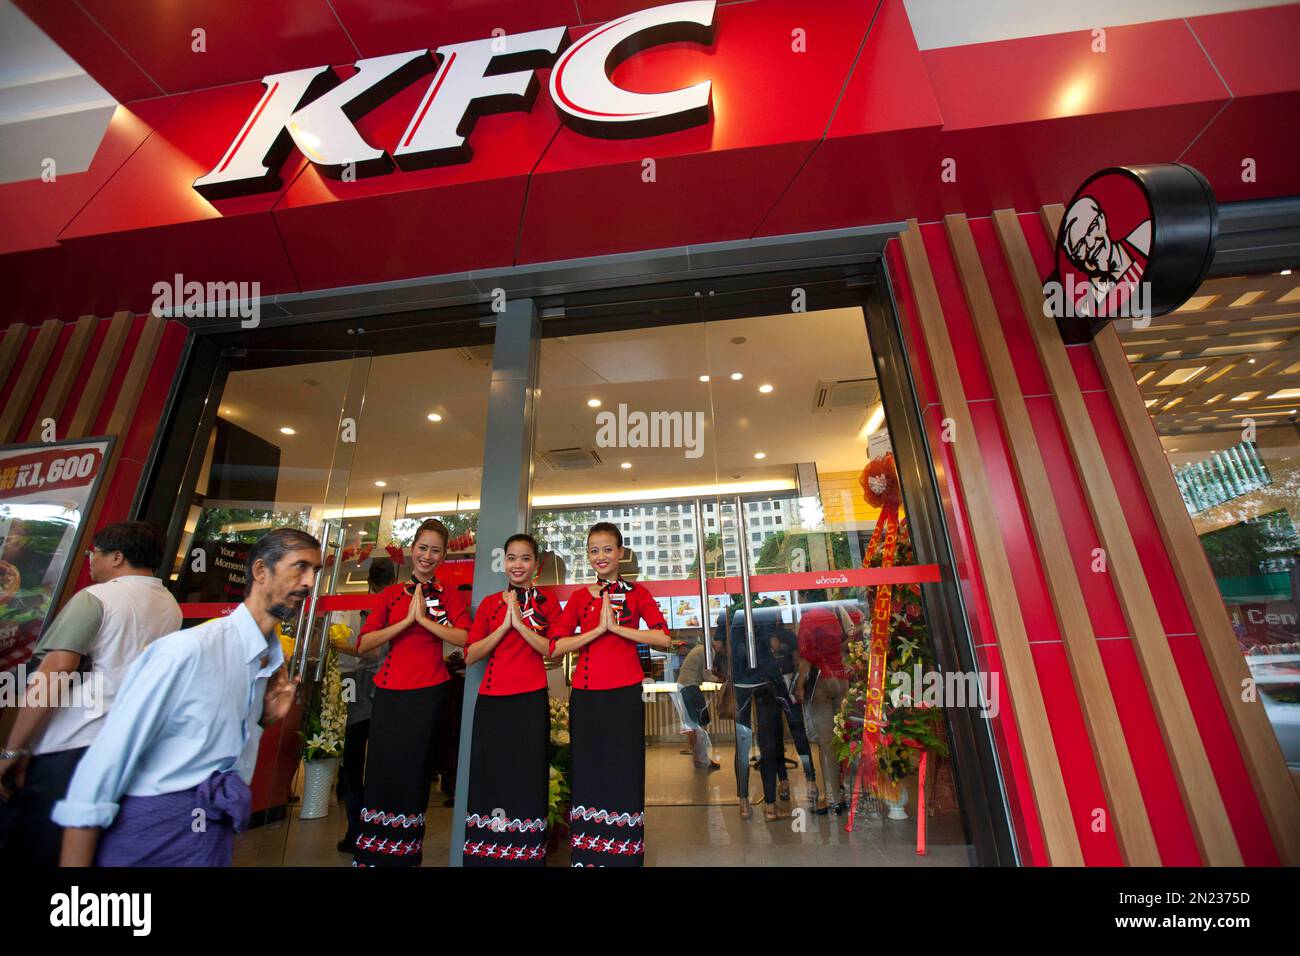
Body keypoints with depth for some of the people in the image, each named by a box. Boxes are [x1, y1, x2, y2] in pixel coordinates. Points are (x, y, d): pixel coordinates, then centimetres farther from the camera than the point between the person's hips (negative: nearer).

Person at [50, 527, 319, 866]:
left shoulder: (269, 661, 3)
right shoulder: (189, 649, -21)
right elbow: (107, 759, -18)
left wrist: (265, 718, -3)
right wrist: (74, 862, -17)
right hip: (153, 835, -7)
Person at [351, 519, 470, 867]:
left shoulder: (450, 595, 1)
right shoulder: (391, 593, 6)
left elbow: (463, 638, -14)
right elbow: (364, 643, -4)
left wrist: (423, 619, -18)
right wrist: (407, 620, -14)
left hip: (429, 693, -2)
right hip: (390, 694, 2)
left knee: (413, 772, 8)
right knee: (382, 769, 8)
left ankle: (405, 854, 27)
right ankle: (371, 854, 29)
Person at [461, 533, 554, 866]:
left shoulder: (546, 604, 3)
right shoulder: (489, 604, 9)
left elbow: (553, 651, -10)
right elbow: (470, 656, -1)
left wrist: (520, 623, -15)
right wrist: (505, 625, -11)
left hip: (531, 700, -2)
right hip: (491, 700, 2)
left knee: (527, 776, 4)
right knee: (488, 775, 8)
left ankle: (527, 855, 20)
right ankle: (486, 854, 26)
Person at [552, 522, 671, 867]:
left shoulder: (636, 592, 1)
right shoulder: (579, 597, 7)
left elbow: (663, 638, -13)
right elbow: (556, 647, -5)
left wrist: (616, 626, -16)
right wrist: (598, 629, -15)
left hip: (624, 695, -2)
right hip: (585, 696, 2)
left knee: (624, 772, 6)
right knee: (587, 772, 11)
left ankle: (625, 854, 23)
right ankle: (586, 854, 28)